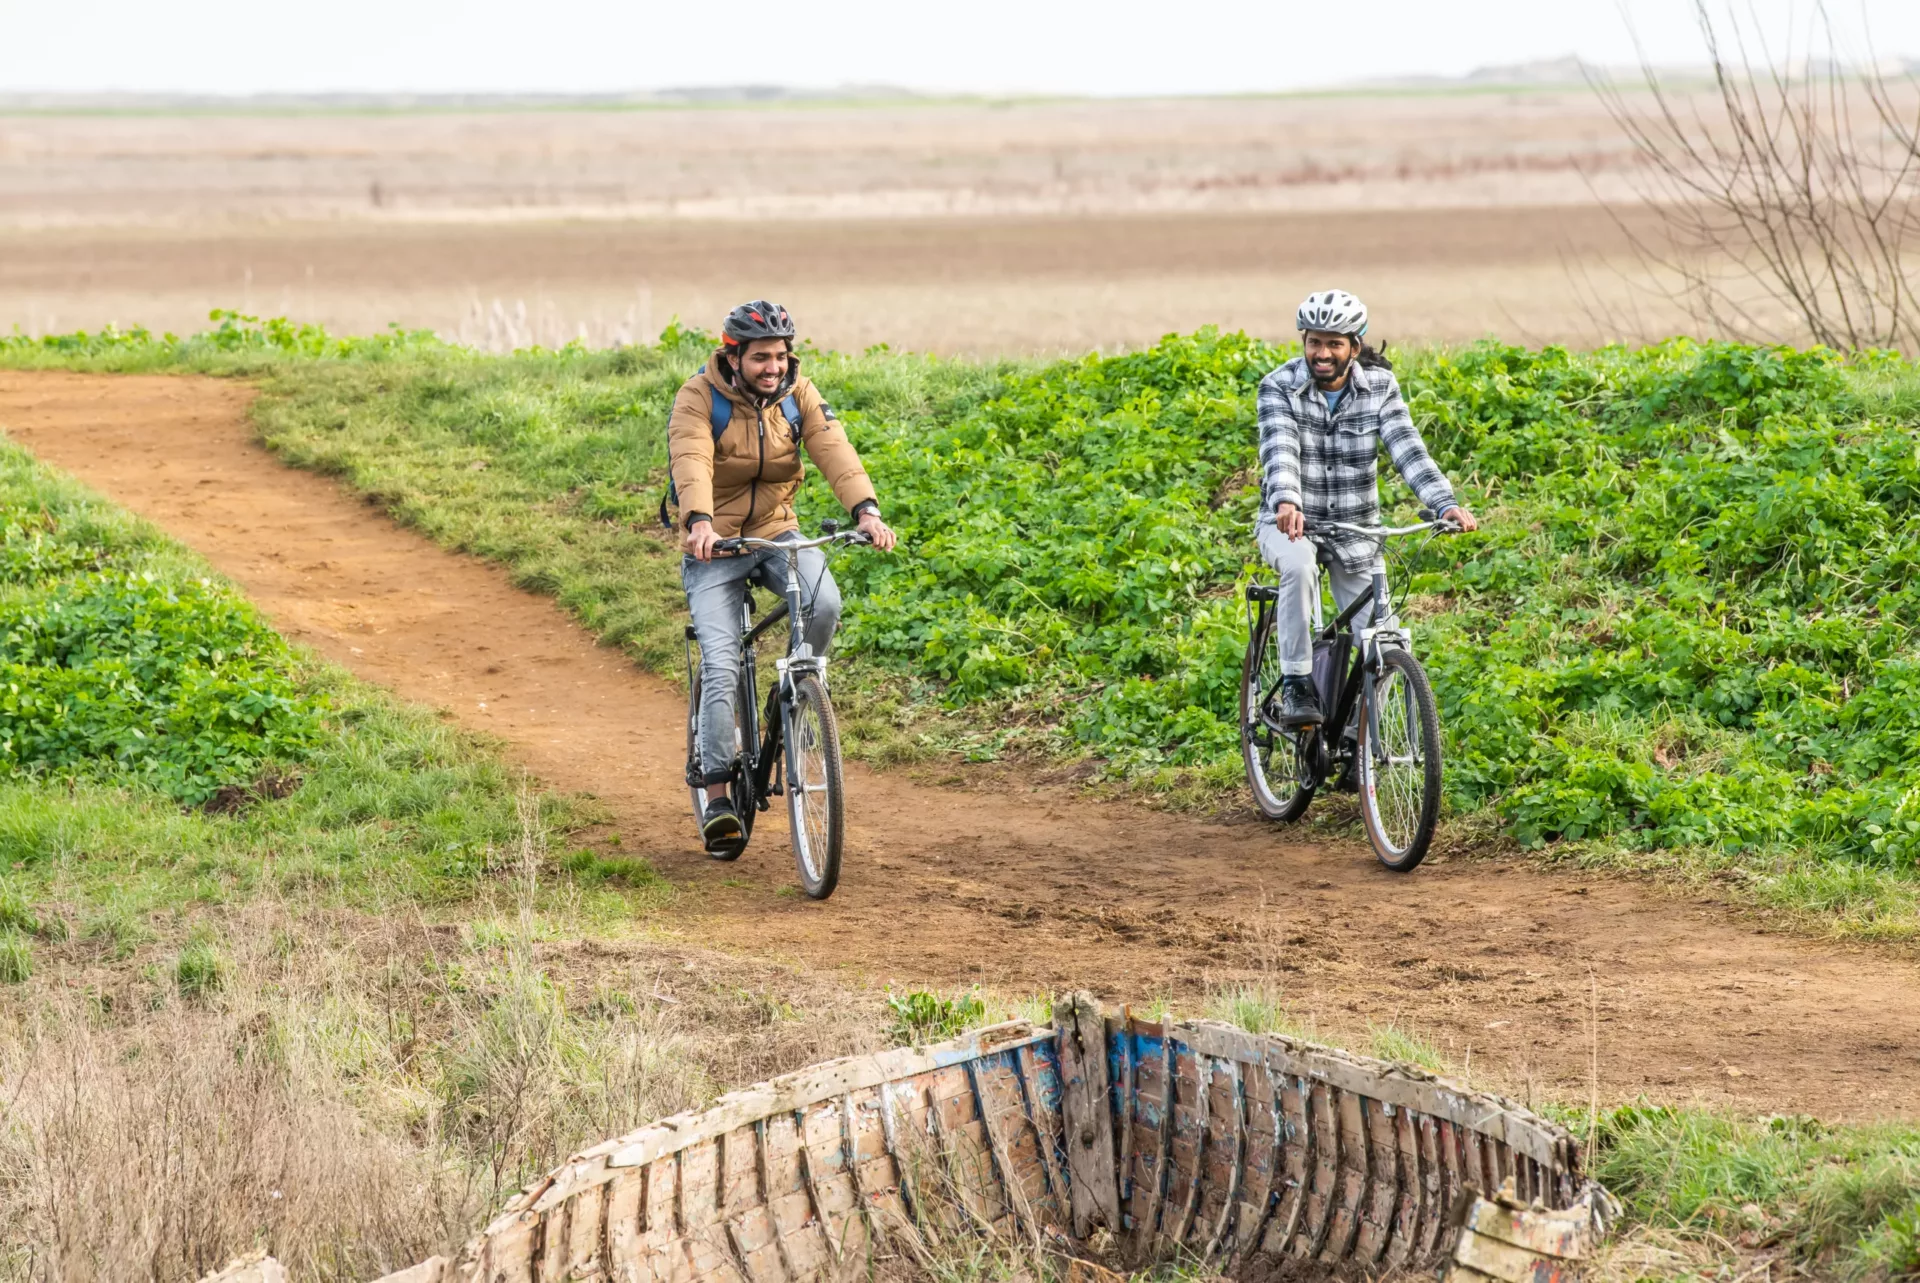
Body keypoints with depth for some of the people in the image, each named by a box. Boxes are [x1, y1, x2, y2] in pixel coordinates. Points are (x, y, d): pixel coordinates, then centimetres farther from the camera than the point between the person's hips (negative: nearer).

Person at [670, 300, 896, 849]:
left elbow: (833, 449, -18)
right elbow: (691, 463, -31)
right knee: (721, 666, -15)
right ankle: (717, 794, -7)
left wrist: (866, 509, -36)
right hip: (715, 545, -3)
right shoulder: (699, 398, -15)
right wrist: (700, 523, -51)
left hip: (777, 534, 3)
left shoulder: (798, 394, -5)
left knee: (825, 602, -28)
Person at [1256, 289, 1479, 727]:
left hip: (1356, 530, 2)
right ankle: (1296, 686, -27)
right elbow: (1280, 450, -28)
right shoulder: (1279, 387, -12)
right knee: (1300, 567, -37)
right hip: (1290, 523, -2)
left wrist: (1446, 504, -34)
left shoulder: (1380, 387, -6)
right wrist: (1286, 503, -48)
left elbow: (1408, 449, -18)